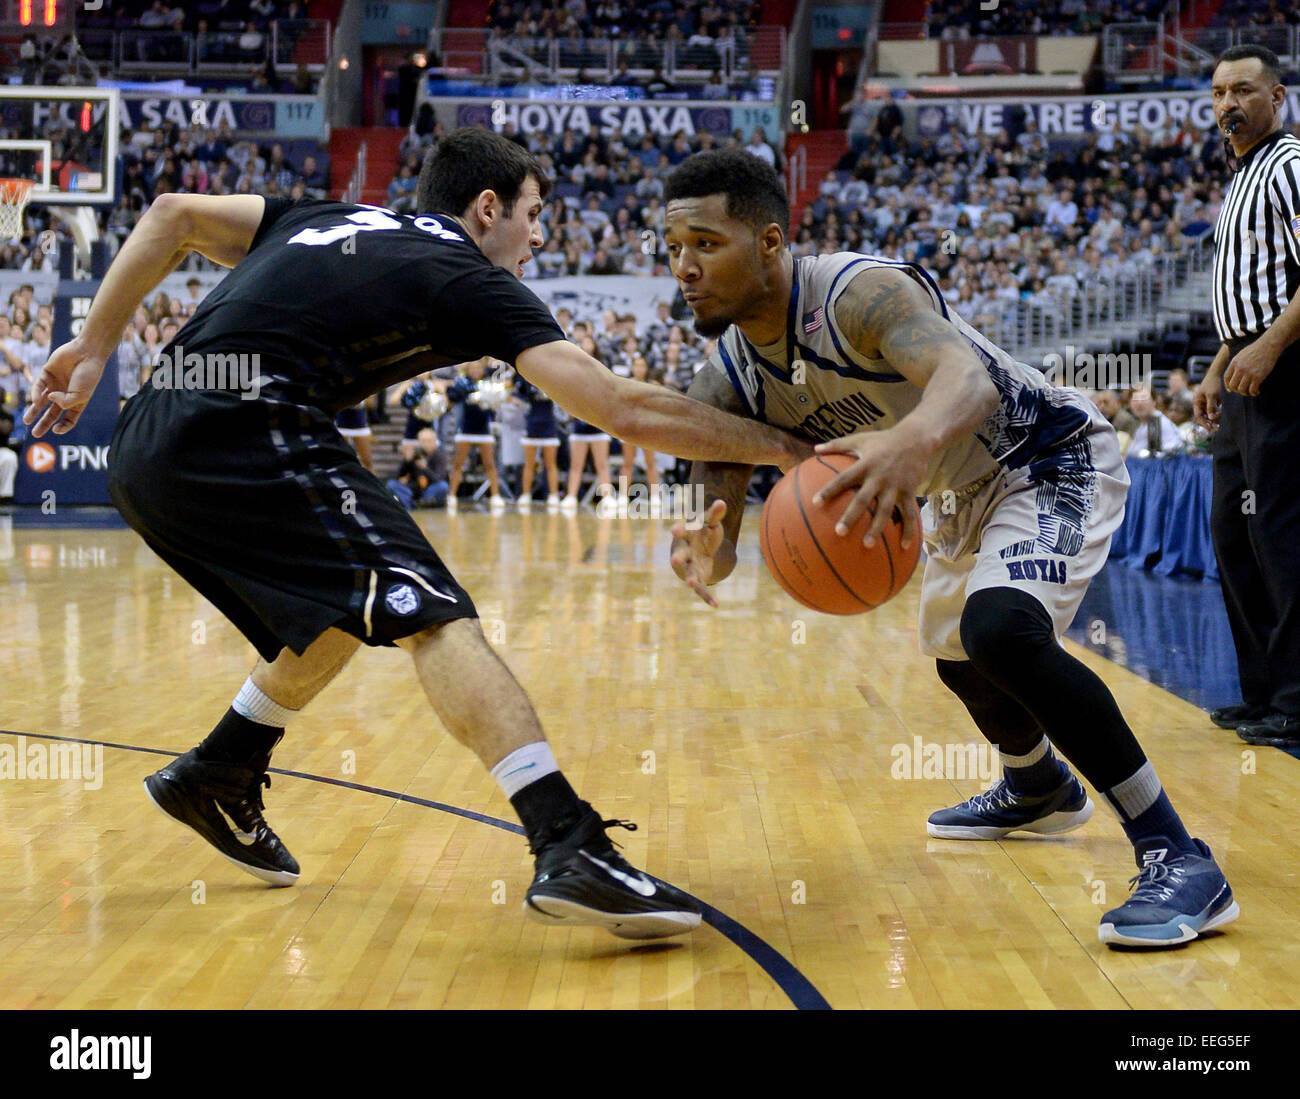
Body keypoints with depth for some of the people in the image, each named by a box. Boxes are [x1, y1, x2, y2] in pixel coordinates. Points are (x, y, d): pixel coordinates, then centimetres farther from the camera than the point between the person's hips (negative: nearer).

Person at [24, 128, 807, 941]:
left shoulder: (332, 220, 26)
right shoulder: (471, 281, 5)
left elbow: (174, 215, 24)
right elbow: (625, 409, -1)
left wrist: (95, 347, 24)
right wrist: (774, 445, 4)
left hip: (147, 458, 9)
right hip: (245, 437, -9)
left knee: (348, 607, 25)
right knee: (432, 615, -13)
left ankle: (216, 776, 35)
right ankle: (571, 850, -25)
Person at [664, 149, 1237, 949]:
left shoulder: (862, 293, -34)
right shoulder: (726, 387, -11)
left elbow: (968, 375, -52)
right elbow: (720, 520, -11)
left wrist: (915, 438, -76)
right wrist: (706, 554, -38)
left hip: (1052, 460, -9)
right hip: (963, 493, 9)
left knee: (1002, 627, -33)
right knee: (960, 658, 27)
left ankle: (1180, 860, -25)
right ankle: (1041, 789, 61)